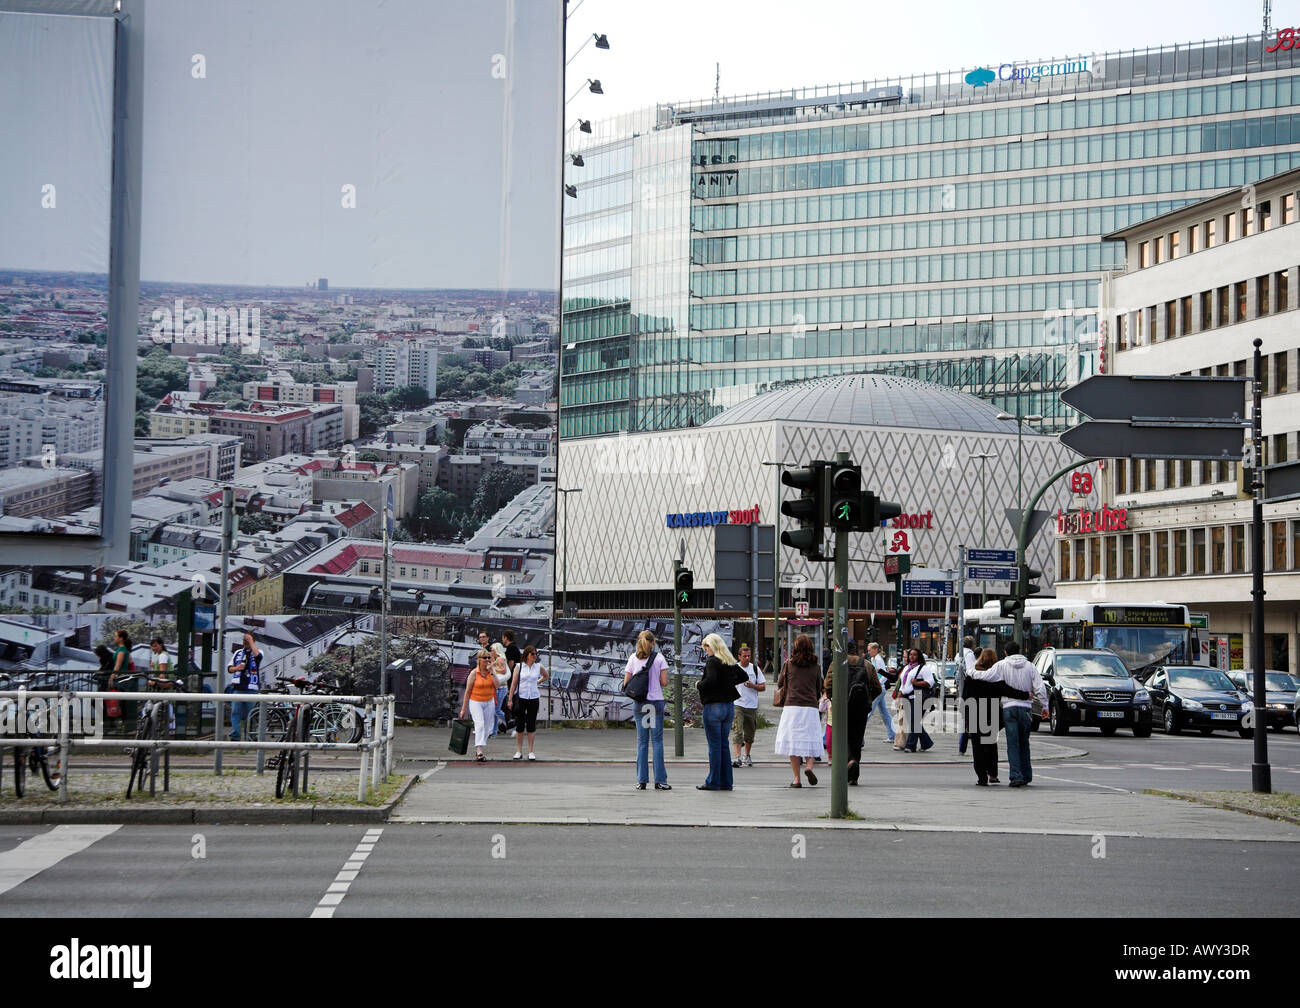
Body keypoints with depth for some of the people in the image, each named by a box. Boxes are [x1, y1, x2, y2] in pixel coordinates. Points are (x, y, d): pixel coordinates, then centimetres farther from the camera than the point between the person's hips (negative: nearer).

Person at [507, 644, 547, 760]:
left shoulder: (539, 667, 5)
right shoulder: (519, 666, -1)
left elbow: (545, 677, 26)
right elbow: (513, 683, -1)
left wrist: (536, 682, 11)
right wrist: (510, 699, -4)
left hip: (534, 698, 1)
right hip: (521, 698, -1)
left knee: (531, 725, 2)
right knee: (520, 725, 1)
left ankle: (531, 752, 8)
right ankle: (519, 752, 9)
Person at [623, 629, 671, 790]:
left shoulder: (633, 658, 5)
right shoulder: (659, 658, -1)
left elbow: (626, 683, 3)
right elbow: (664, 682, -5)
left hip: (639, 703, 2)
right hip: (656, 701, -2)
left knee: (642, 741, 6)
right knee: (657, 740, 1)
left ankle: (641, 780, 3)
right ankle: (660, 780, -1)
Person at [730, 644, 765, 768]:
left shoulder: (755, 669, 6)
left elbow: (763, 687, 5)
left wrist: (753, 686, -13)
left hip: (752, 706, 2)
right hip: (737, 705, -2)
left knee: (749, 733, 12)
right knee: (738, 731, -15)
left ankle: (747, 755, 30)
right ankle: (737, 757, -22)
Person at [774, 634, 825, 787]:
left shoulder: (789, 664, 0)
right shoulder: (816, 666, 4)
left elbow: (780, 684, 12)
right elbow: (819, 688, 14)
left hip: (791, 706, -1)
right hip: (810, 707, 1)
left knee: (793, 741, 2)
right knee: (810, 739, 11)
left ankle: (796, 778, -1)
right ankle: (809, 766, -15)